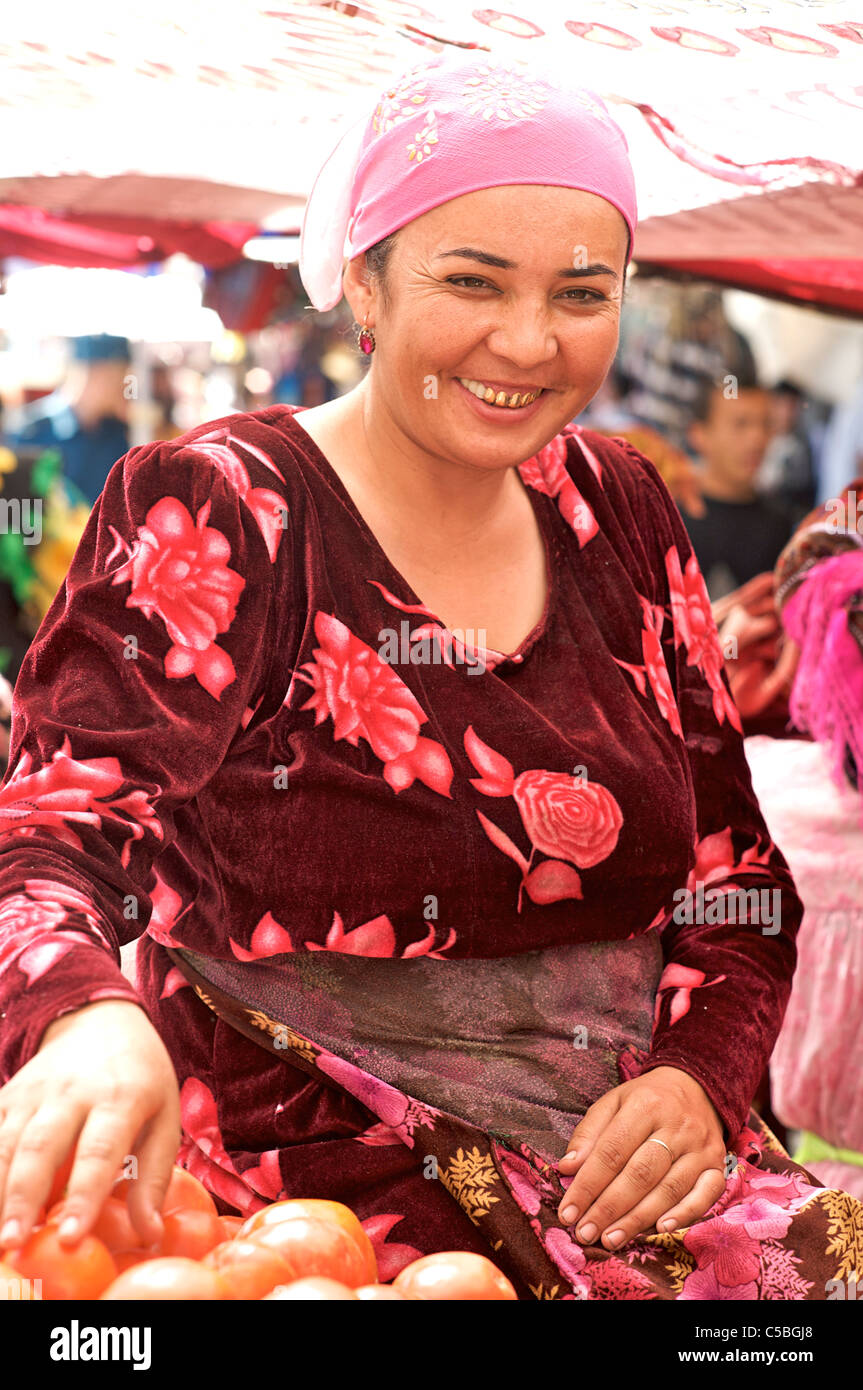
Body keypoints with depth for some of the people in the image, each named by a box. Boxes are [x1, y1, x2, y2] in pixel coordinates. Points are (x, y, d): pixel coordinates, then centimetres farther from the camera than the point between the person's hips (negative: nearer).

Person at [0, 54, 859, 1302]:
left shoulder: (617, 512, 9)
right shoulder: (209, 516, -6)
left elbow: (736, 870, 12)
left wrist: (699, 1078, -7)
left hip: (630, 1181, 5)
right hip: (306, 1186, -4)